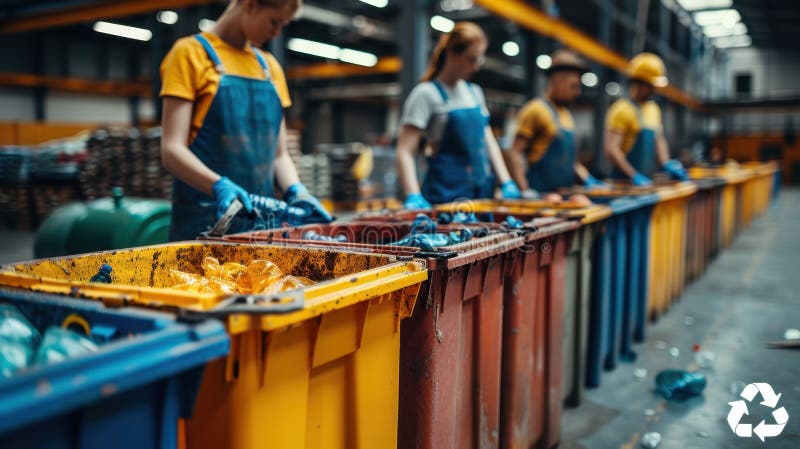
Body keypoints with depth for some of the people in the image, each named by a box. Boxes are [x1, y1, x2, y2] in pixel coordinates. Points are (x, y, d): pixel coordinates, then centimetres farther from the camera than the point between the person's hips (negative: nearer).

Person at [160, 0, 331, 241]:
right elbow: (172, 150, -10)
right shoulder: (190, 53, -2)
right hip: (205, 219, -5)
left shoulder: (270, 67, 15)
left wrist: (296, 192, -5)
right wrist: (220, 186, -26)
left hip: (262, 216, 5)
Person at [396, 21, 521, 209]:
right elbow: (405, 152, -13)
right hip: (446, 195, -6)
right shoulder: (426, 94, -7)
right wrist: (413, 197, -26)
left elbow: (489, 142, 16)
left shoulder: (474, 92, 13)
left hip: (482, 193, 6)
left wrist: (506, 183, 4)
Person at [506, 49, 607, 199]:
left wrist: (588, 180, 11)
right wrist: (525, 190, -24)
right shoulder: (535, 110, -7)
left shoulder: (566, 113, 17)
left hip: (565, 195, 8)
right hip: (540, 196, -8)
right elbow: (515, 153, -13)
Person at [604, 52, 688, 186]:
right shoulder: (621, 109, -11)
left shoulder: (654, 109, 15)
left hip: (647, 182, 8)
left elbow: (659, 140, 22)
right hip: (624, 183, -8)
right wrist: (634, 176, -24)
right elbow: (611, 149, -18)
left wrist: (667, 165, 4)